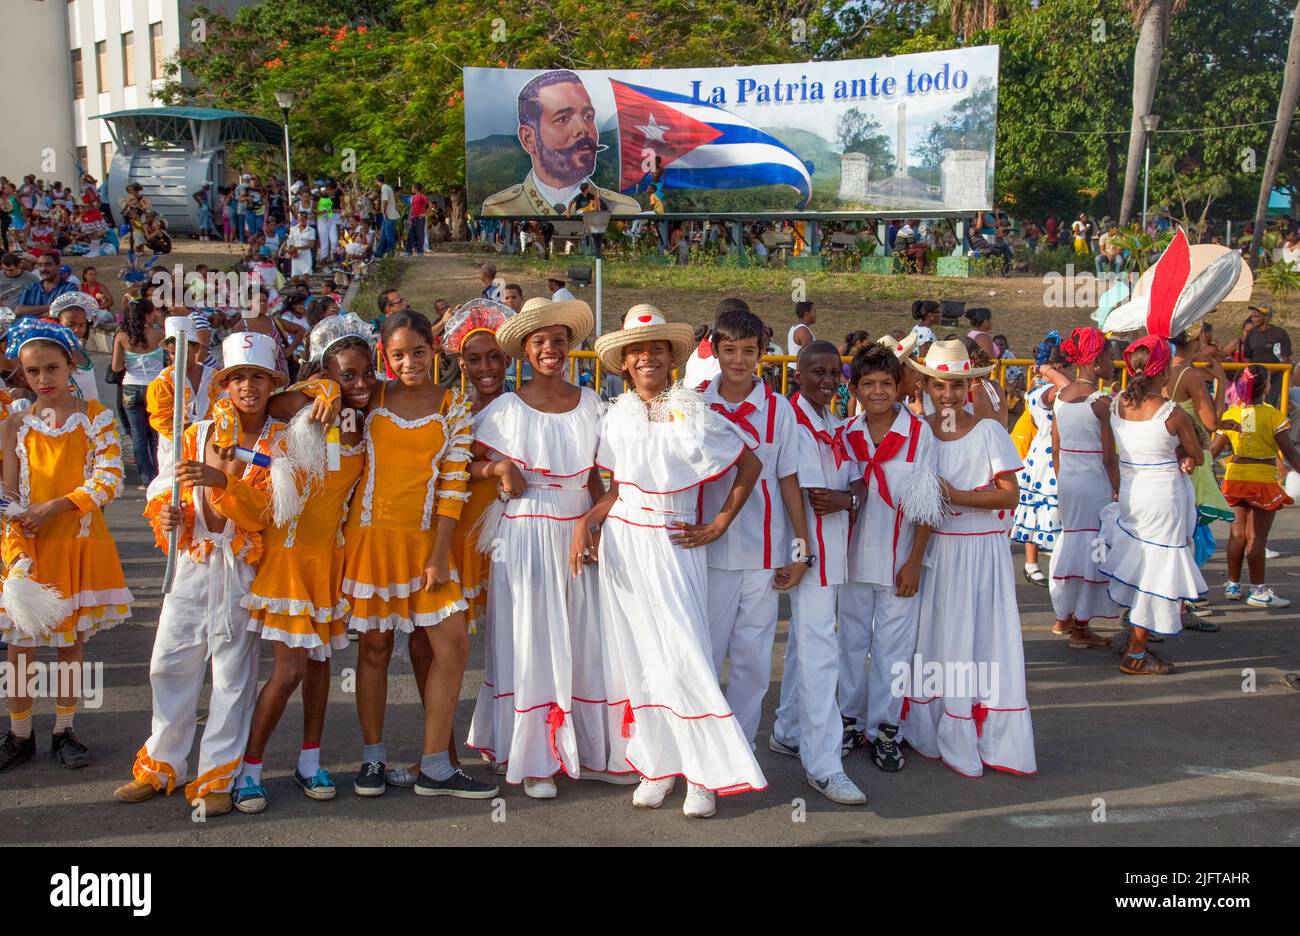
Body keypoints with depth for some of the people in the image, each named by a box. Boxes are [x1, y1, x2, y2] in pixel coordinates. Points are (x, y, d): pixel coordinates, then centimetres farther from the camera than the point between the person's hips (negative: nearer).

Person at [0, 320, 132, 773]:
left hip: (80, 543, -1)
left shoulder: (94, 417, -3)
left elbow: (110, 478, -11)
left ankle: (64, 730, 23)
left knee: (73, 640, 9)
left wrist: (56, 506, -21)